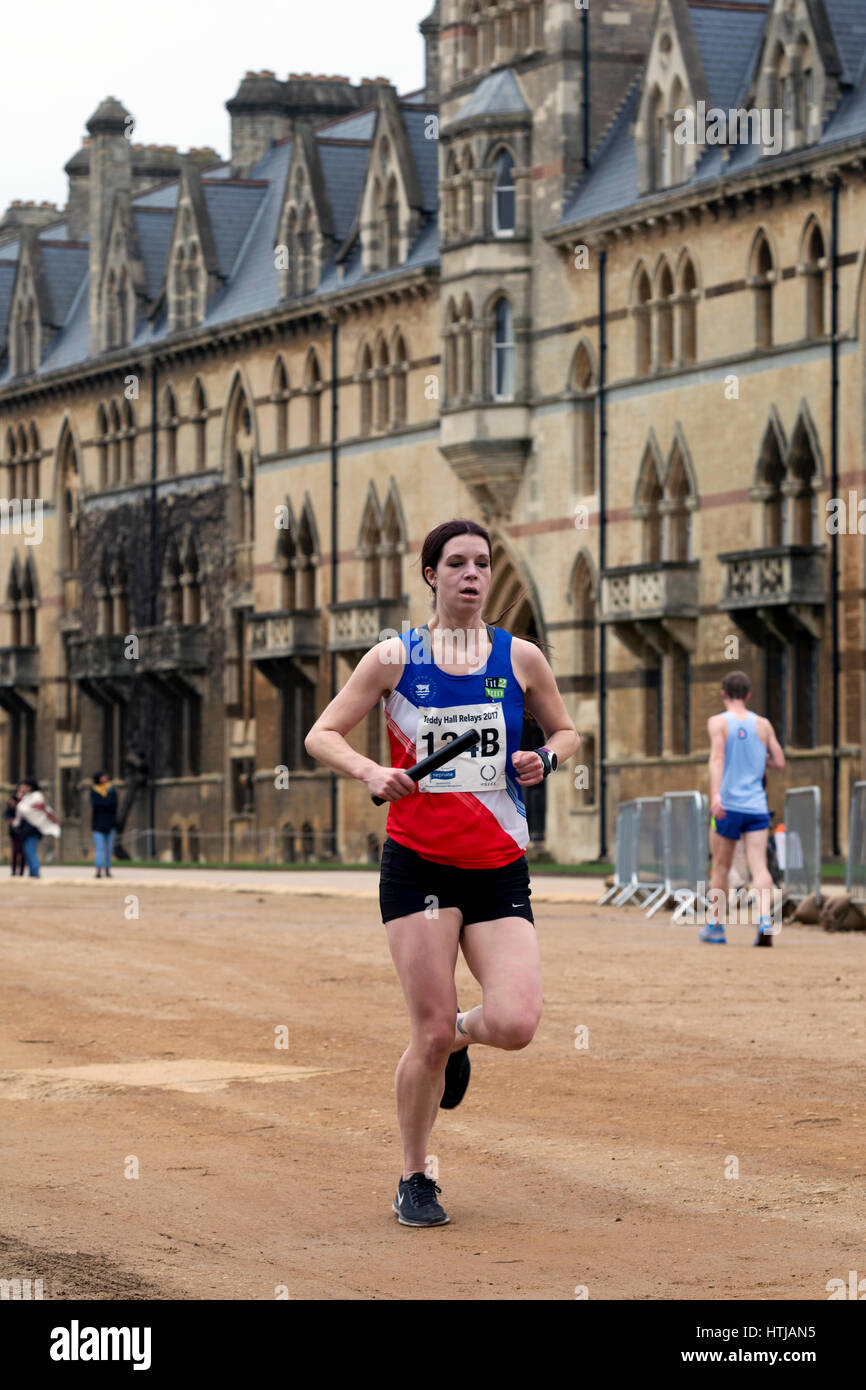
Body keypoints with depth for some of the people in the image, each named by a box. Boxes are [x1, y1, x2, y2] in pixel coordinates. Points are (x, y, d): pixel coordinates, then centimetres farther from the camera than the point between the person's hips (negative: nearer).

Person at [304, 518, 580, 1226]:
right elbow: (321, 735, 4)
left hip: (500, 868, 2)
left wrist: (546, 758, -3)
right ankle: (414, 1179, 14)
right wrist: (370, 771, -16)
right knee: (430, 1033, -7)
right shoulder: (394, 657, 1)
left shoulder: (521, 658, 6)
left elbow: (566, 731, 20)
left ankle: (461, 1036, 22)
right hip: (418, 866, -2)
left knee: (516, 1026, -15)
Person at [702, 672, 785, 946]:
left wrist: (715, 793, -25)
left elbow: (717, 757, -15)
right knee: (759, 866, -6)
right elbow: (779, 763, 11)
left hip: (728, 804, -2)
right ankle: (765, 919, -28)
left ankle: (715, 926, 22)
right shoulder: (763, 725, 9)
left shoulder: (718, 722, -1)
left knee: (721, 868, 13)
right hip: (757, 806, 2)